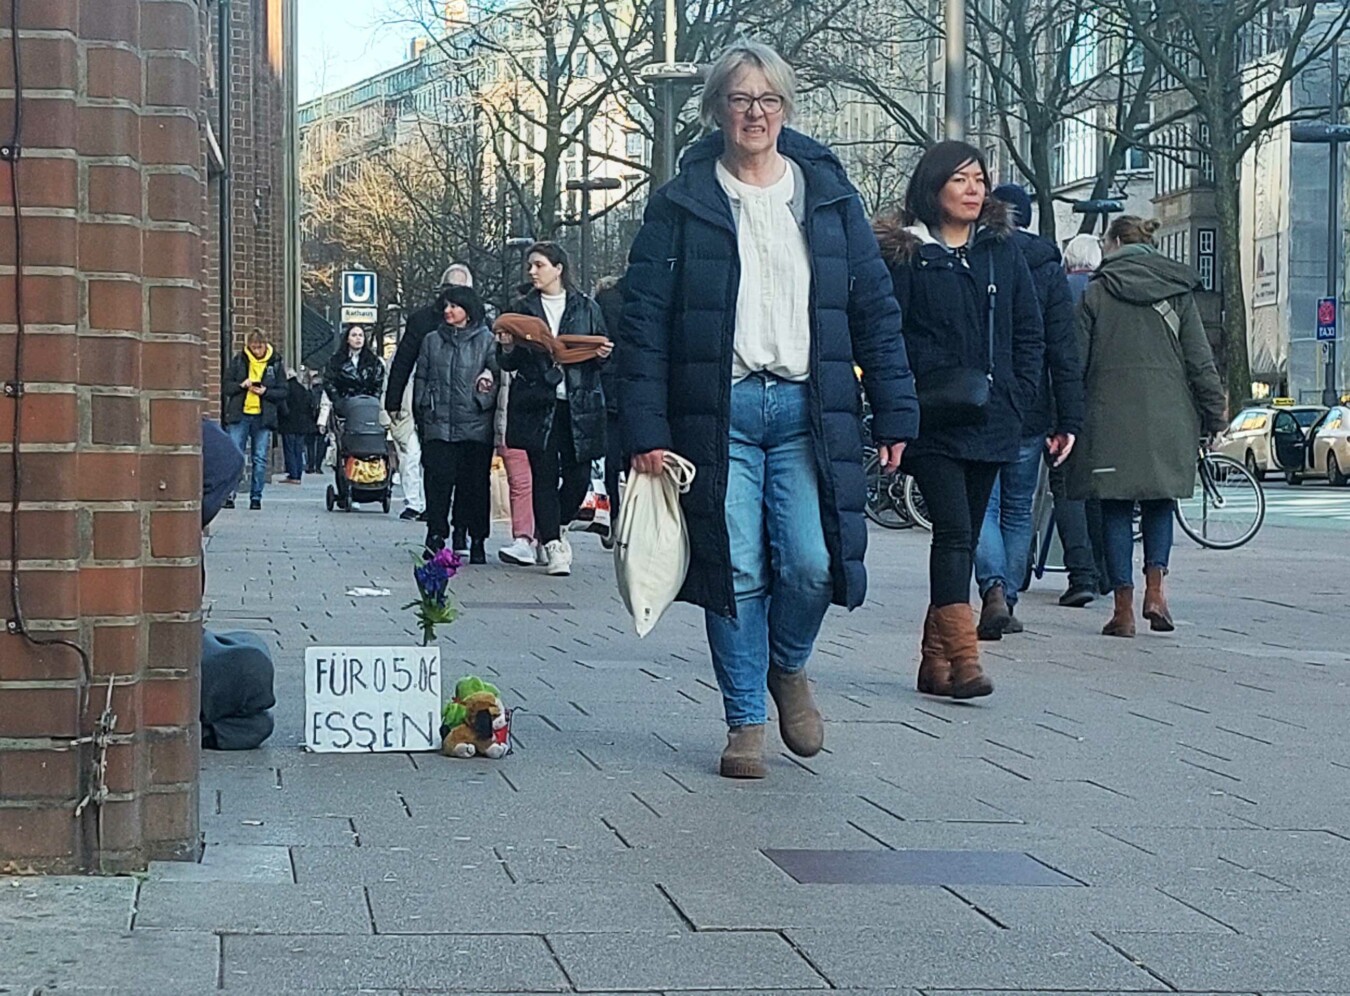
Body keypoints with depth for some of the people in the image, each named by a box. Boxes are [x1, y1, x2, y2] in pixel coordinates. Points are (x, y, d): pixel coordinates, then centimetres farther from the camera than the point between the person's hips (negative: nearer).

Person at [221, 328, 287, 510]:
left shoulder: (275, 363, 5)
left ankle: (256, 497, 9)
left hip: (263, 418, 0)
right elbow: (226, 386, 7)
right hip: (240, 415, 0)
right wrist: (241, 385, -12)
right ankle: (229, 495, 1)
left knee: (260, 459, 2)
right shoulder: (239, 360, 5)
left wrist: (266, 392, -12)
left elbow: (283, 392, 5)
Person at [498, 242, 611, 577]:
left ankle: (551, 530, 25)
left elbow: (601, 352, 15)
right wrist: (508, 349, -10)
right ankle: (553, 546, 0)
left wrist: (604, 354, -7)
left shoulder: (587, 308, 10)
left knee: (578, 475, 0)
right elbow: (510, 364, 11)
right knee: (544, 475, -4)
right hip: (537, 405, 0)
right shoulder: (521, 310, 11)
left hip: (579, 405, 0)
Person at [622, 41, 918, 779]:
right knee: (736, 571, -1)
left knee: (811, 563, -10)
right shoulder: (681, 204, 4)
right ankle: (745, 721, 14)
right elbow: (643, 321, 1)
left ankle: (788, 668, 21)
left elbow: (875, 308, 10)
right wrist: (646, 429, -7)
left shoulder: (828, 195, 10)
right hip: (718, 409, -1)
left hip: (806, 408, 1)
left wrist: (895, 411, 3)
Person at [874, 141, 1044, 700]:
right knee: (953, 532, -15)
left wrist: (1017, 394, 4)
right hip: (933, 422, -5)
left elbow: (1030, 331, 15)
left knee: (964, 537, 8)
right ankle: (962, 658, -21)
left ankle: (936, 659, 15)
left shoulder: (1003, 251, 13)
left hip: (991, 420, 5)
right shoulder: (904, 253, 0)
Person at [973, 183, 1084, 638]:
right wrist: (1068, 422, -1)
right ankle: (1007, 602, 15)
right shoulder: (1048, 271, 2)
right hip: (1029, 413, 2)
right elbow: (1064, 352, -2)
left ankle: (994, 590, -21)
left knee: (982, 505, 0)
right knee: (1018, 510, 13)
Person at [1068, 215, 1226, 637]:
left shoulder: (1096, 293, 0)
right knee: (1159, 502, 16)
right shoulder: (1177, 292, 6)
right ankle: (1155, 589, -1)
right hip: (1167, 419, 2)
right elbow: (1200, 361, 4)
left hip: (1111, 418, -2)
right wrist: (1213, 415, 10)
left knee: (1116, 509, 4)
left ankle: (1124, 607, 1)